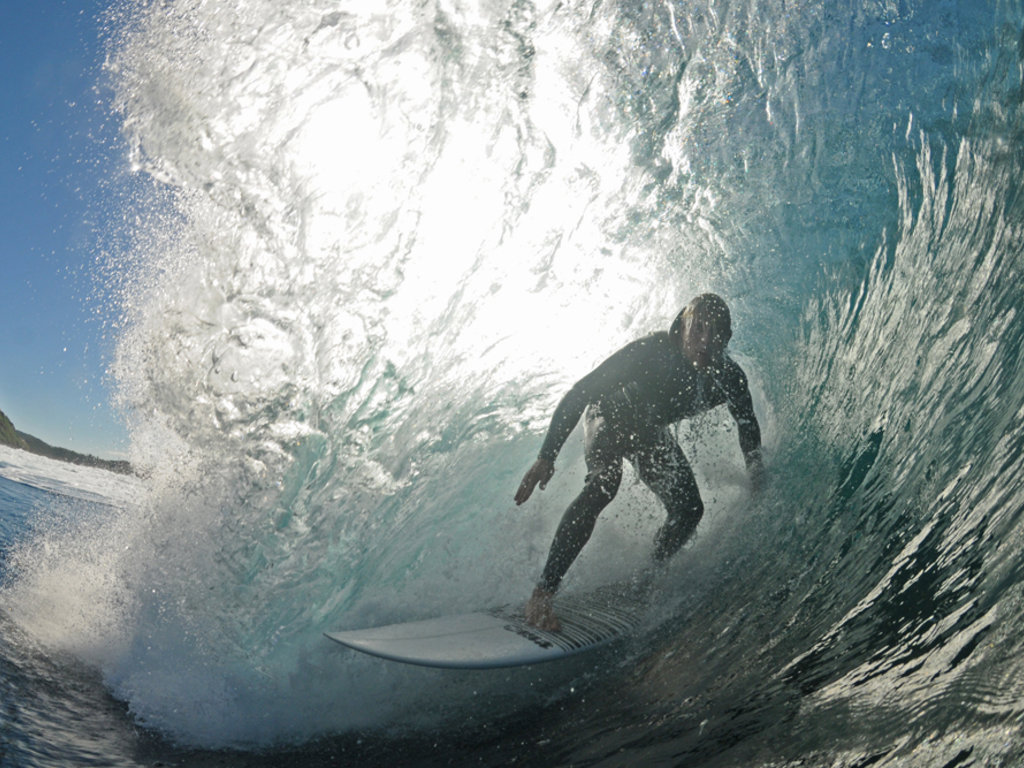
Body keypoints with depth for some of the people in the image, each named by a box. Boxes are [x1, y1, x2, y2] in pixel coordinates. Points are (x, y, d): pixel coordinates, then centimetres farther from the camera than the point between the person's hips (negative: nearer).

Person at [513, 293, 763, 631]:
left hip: (651, 432, 5)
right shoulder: (650, 351, -35)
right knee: (604, 482, -32)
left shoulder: (730, 379, -22)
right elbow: (577, 395, -30)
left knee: (689, 509, -6)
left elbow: (749, 431, 1)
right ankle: (543, 593, -35)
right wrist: (547, 458, -31)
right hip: (608, 415, -5)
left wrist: (757, 483, 4)